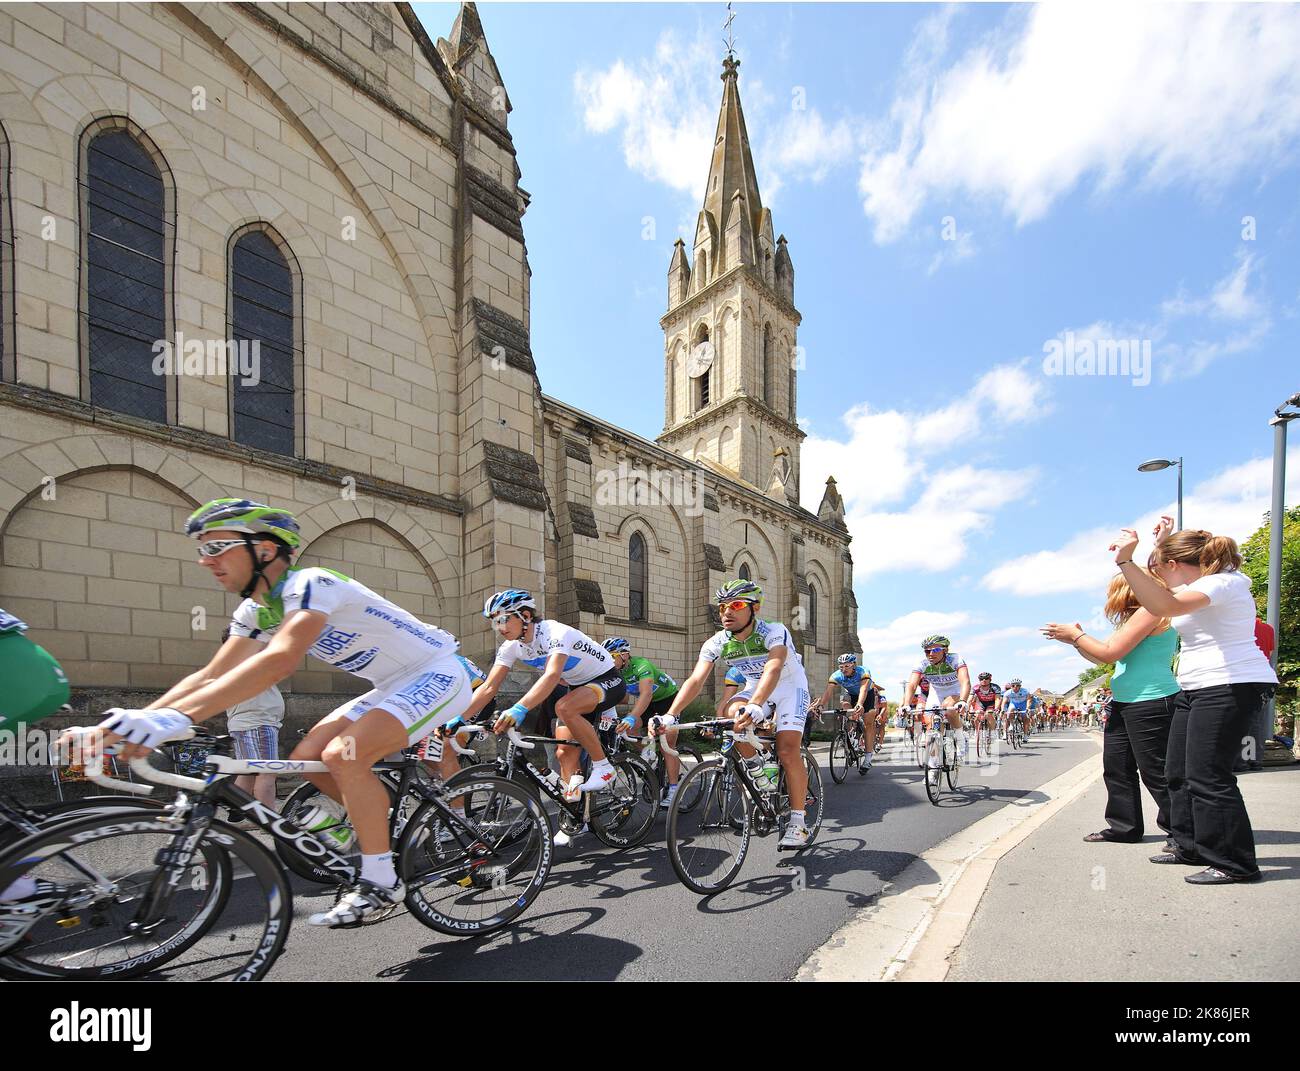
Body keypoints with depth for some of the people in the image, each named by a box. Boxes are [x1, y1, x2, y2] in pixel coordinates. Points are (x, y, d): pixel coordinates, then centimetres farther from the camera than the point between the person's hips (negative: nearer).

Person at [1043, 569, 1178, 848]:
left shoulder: (1150, 611, -12)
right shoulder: (1134, 618, 19)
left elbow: (1111, 652, -18)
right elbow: (1102, 658, 20)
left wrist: (1075, 635, -7)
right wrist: (1075, 640, 10)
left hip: (1151, 703, -10)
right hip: (1125, 704, 10)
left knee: (1155, 772, -2)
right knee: (1116, 767, 11)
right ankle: (1124, 827, 20)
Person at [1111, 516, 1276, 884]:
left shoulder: (1221, 583, -16)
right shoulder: (1206, 584, 14)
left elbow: (1164, 606, -35)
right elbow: (1167, 598, 34)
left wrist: (1125, 561, -40)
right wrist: (1162, 543, 25)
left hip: (1231, 688, -11)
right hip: (1197, 689, 11)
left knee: (1207, 776, -9)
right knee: (1179, 771, 14)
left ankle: (1234, 864, 1)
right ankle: (1192, 848, 24)